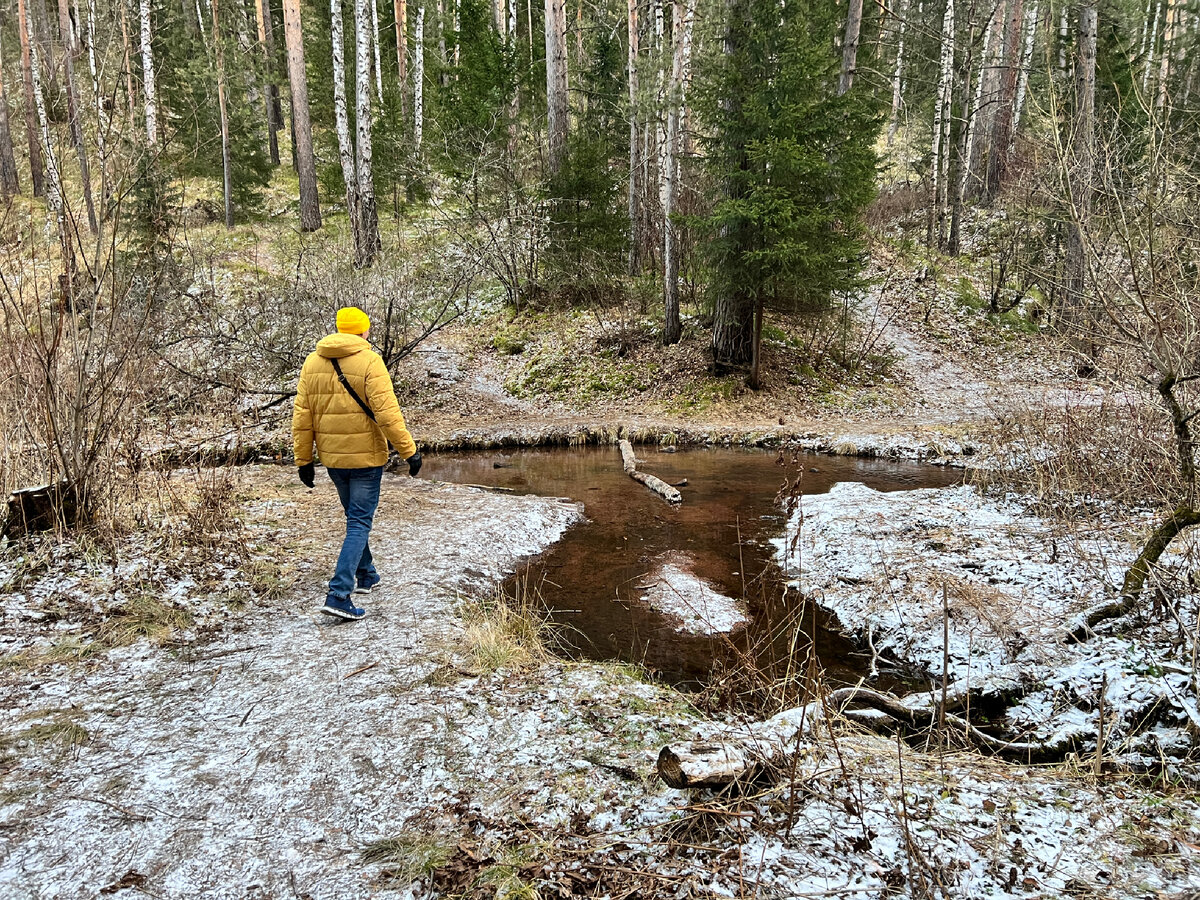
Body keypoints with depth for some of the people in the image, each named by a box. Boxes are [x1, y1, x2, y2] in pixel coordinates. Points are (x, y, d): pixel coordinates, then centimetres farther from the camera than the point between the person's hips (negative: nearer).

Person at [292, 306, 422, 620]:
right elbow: (387, 413, -18)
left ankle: (366, 575, 37)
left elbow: (301, 416, 4)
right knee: (359, 524, -1)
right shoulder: (369, 362, -12)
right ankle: (338, 595, -10)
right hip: (366, 456, -6)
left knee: (355, 517, 23)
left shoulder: (312, 362, 5)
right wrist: (409, 451, -12)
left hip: (332, 457, 6)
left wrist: (303, 459, 10)